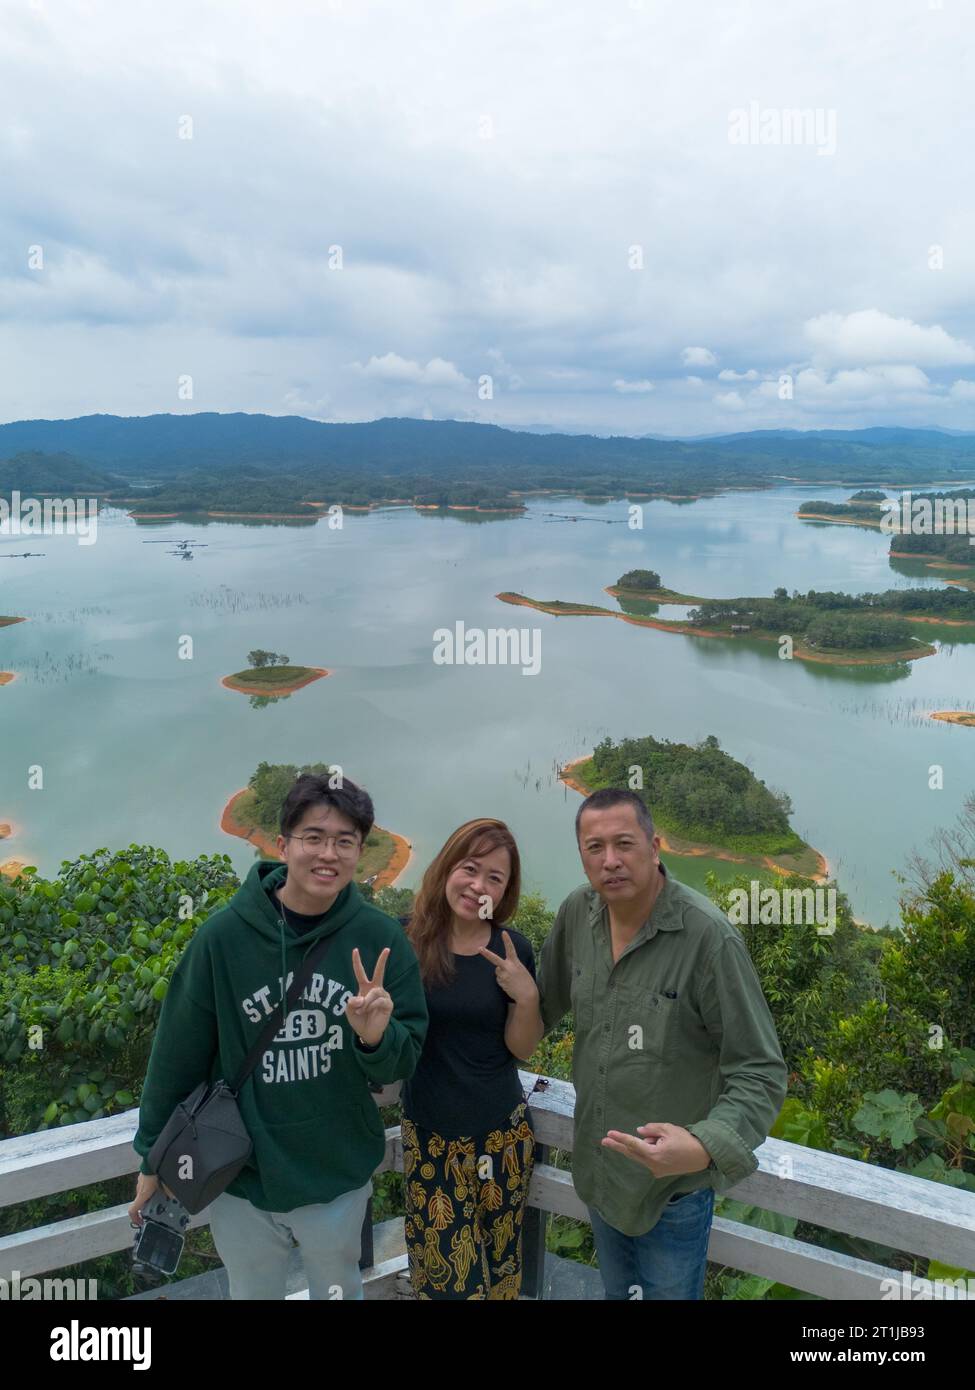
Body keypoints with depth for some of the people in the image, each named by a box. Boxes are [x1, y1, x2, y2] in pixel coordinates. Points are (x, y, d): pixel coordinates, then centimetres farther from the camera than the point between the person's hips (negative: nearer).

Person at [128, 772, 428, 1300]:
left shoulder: (380, 939, -16)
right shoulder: (225, 935, -19)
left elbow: (402, 1063, -8)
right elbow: (178, 1053, -7)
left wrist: (376, 1038, -30)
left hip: (340, 1177, 1)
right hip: (240, 1177, -1)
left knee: (340, 1289, 25)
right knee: (252, 1292, 23)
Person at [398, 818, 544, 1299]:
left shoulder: (513, 951, -5)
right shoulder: (405, 938, -13)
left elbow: (522, 1048, -2)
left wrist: (526, 995, -18)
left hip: (502, 1131, 2)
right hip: (430, 1134, -2)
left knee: (500, 1261, 18)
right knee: (442, 1270, 8)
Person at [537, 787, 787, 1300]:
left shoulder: (709, 936, -26)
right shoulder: (577, 912, -9)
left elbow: (760, 1074, -23)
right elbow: (545, 1002, 9)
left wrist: (705, 1145, -38)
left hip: (673, 1186, -5)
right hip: (597, 1172, 5)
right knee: (617, 1290, 26)